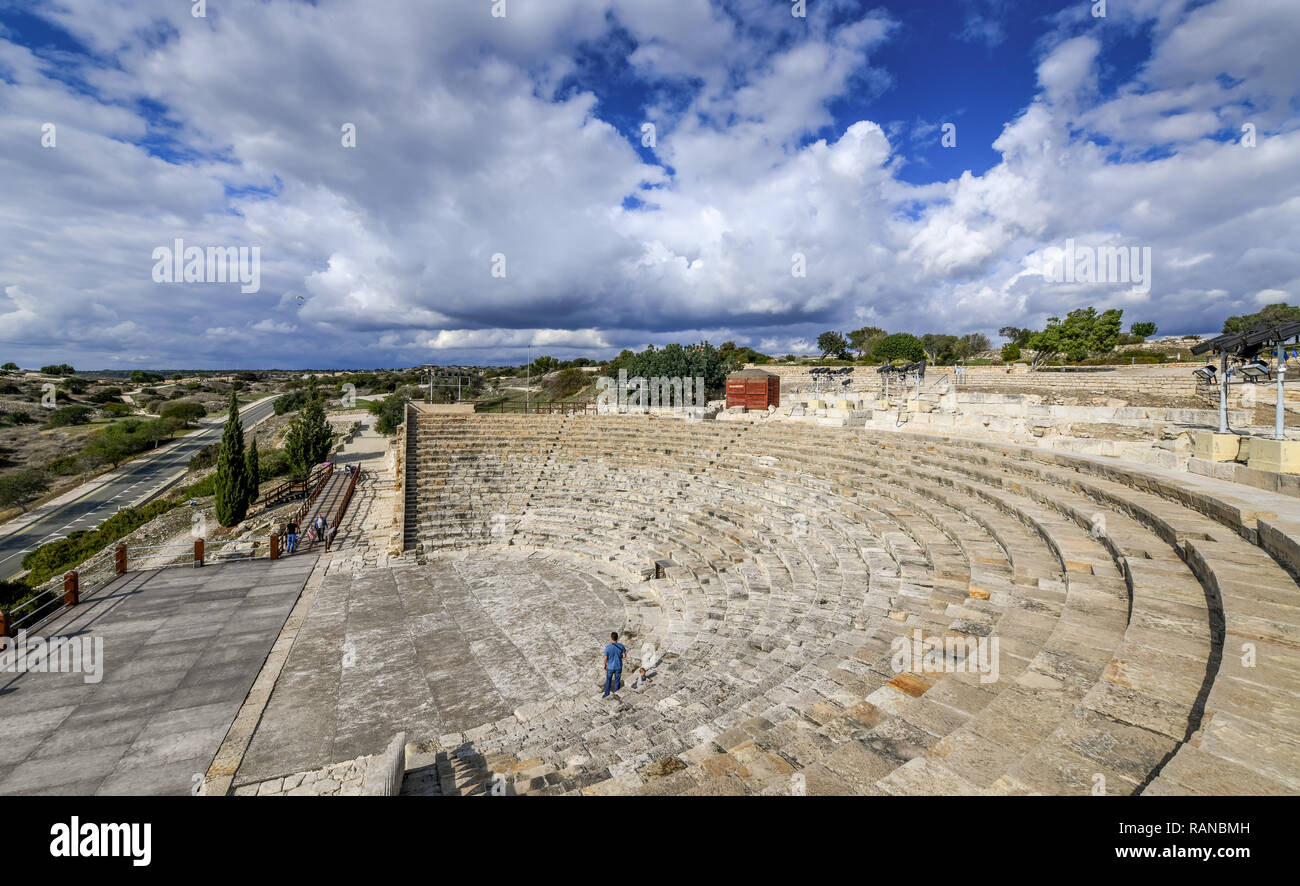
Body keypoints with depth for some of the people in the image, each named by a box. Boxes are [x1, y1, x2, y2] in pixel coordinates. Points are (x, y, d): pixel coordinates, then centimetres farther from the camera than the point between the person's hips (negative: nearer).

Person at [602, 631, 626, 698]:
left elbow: (605, 659, -14)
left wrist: (605, 665, 5)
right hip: (618, 667, 1)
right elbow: (624, 655, -5)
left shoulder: (608, 647, -22)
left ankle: (606, 695, 33)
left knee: (608, 681, 21)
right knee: (617, 681, 18)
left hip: (610, 667, -1)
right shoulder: (621, 646, -16)